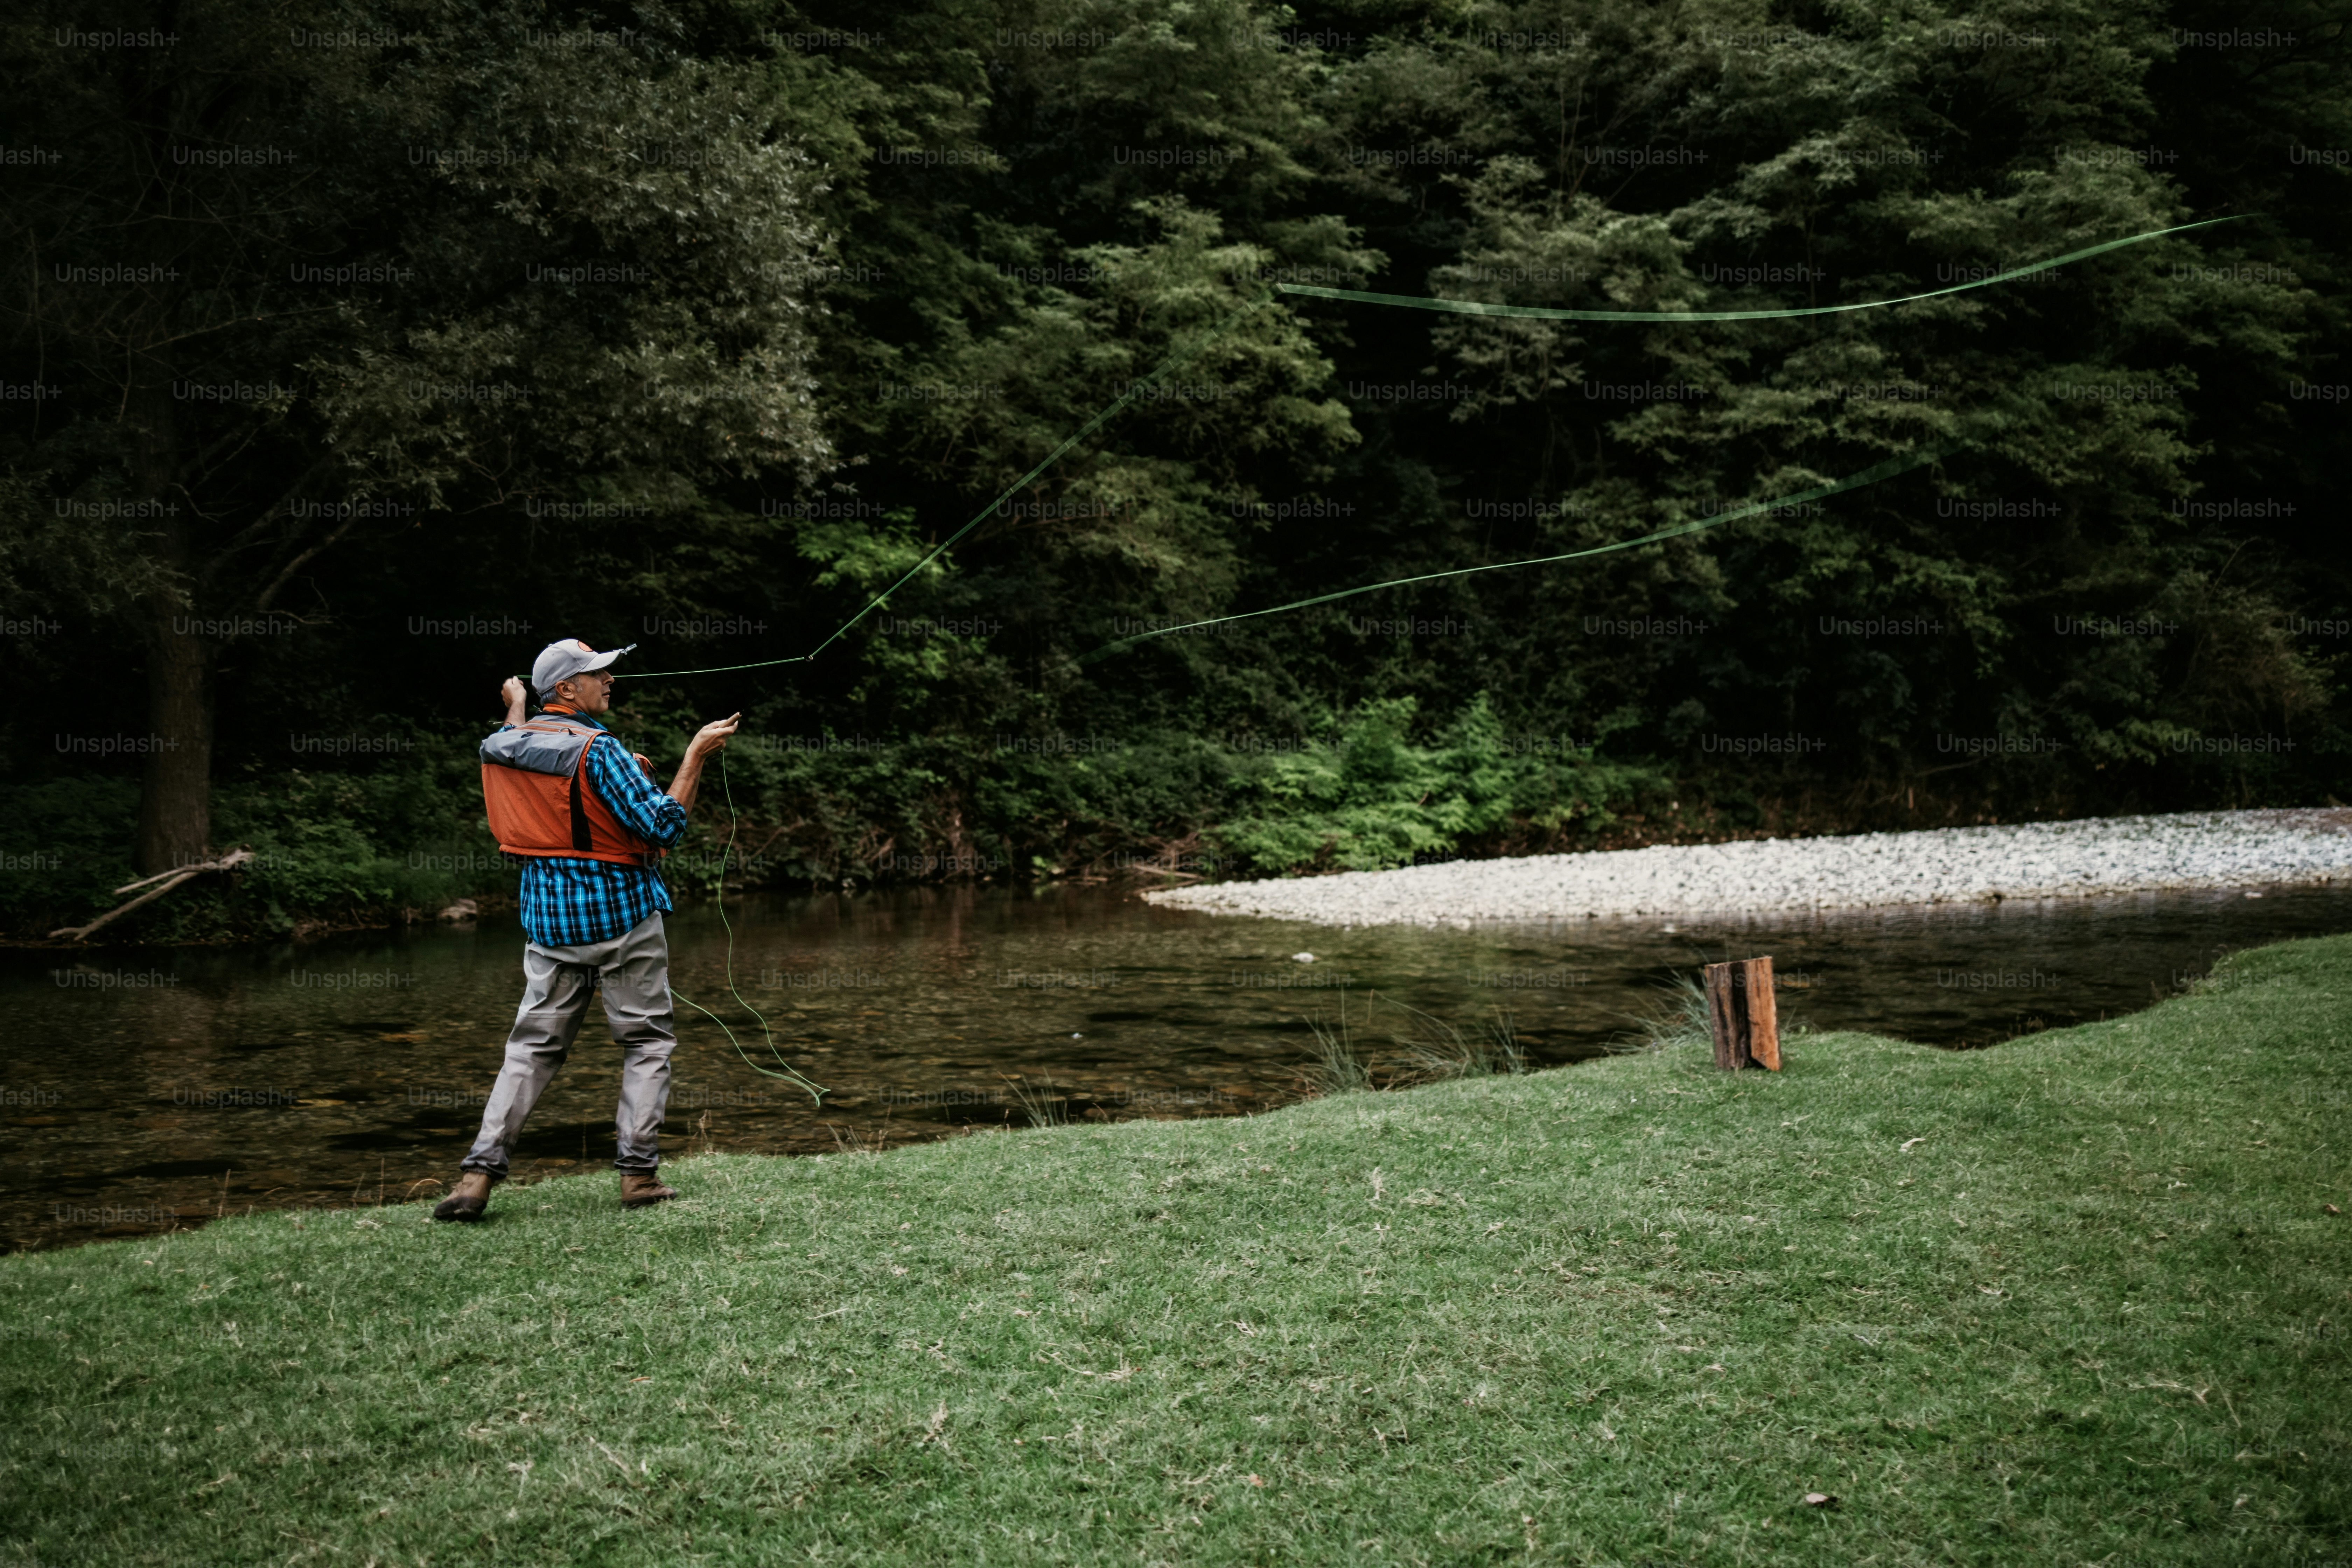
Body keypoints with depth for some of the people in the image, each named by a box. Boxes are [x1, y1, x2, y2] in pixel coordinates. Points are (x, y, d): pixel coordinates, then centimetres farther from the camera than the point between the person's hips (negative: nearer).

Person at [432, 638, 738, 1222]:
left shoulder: (501, 746, 4)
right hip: (620, 912, -6)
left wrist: (514, 708, 39)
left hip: (548, 918, 6)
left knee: (533, 1045, 10)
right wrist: (696, 754, -14)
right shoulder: (599, 749, -16)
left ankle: (479, 1173, 0)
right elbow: (665, 827, -19)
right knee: (648, 1041, 6)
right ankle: (638, 1173, 3)